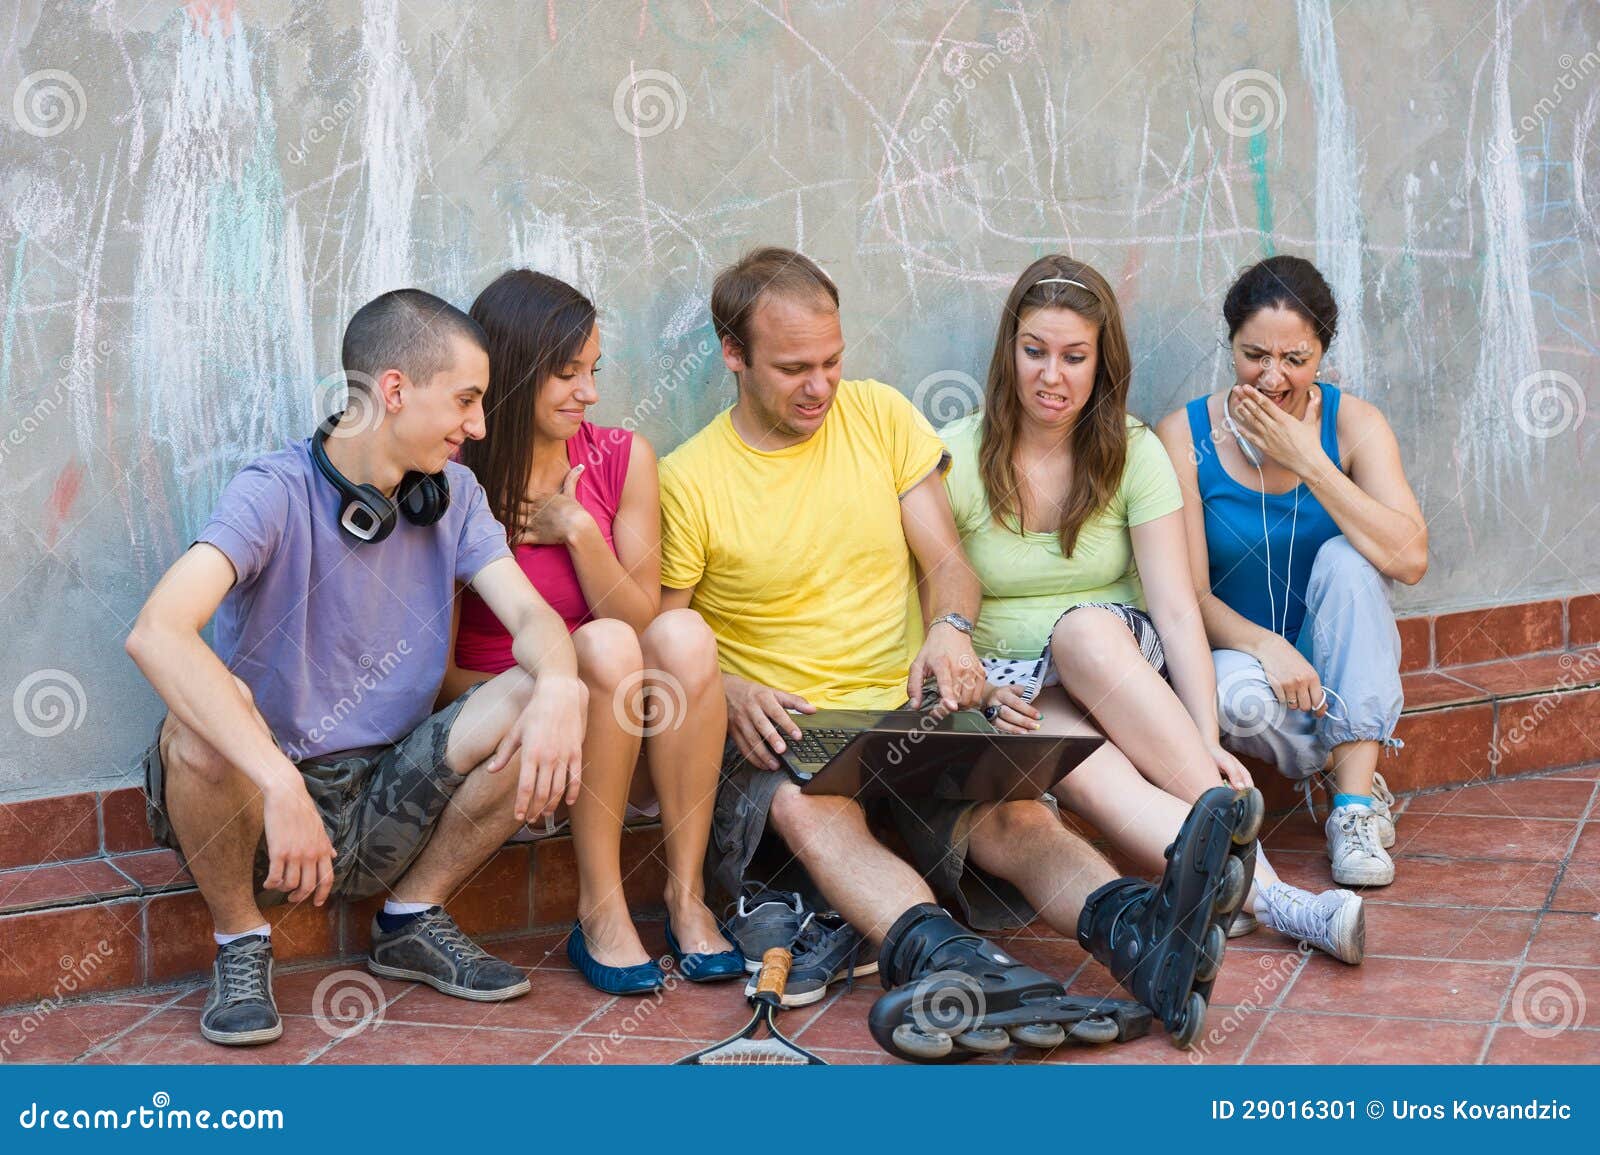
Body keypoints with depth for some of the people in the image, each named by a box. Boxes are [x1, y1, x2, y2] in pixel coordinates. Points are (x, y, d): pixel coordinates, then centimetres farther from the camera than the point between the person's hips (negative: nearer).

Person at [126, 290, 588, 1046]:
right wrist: (281, 786, -44)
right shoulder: (276, 494, -18)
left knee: (540, 700, -18)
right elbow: (156, 633, -34)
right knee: (204, 708, -36)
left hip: (387, 803, 4)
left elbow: (530, 615, -8)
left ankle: (412, 919, 4)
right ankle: (239, 944, -8)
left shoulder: (452, 496, 2)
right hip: (256, 795, -4)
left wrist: (558, 685, -34)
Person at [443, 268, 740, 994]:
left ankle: (686, 894, -24)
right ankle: (600, 913, -27)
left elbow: (644, 620, 1)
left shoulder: (623, 460, 3)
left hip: (620, 740, 4)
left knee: (684, 633, -27)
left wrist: (578, 532, -13)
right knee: (606, 643, -32)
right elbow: (440, 672, -7)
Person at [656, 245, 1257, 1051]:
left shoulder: (881, 416, 11)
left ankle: (1137, 934, -56)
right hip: (780, 740, -2)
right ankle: (945, 957, -63)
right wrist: (729, 693, -17)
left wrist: (949, 630, -13)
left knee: (1014, 814, -29)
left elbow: (947, 563, 10)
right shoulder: (688, 481, 1)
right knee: (810, 809, -39)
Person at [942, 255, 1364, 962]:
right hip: (1016, 695, -1)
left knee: (1087, 630, -36)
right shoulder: (954, 460, -3)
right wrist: (979, 690, -21)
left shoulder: (1132, 453, -2)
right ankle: (1263, 896, -47)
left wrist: (1207, 742, -22)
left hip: (1119, 665, 1)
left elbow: (1177, 611, -10)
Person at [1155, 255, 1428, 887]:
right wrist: (1262, 645, -30)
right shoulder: (1184, 437, -10)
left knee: (1345, 558, -27)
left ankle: (1357, 807, -24)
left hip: (1332, 667, 2)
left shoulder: (1353, 423, -8)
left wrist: (1308, 461, -25)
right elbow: (1189, 593, -11)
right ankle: (1357, 780, -2)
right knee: (1239, 691, -36)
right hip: (1238, 652, -2)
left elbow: (1409, 560, -22)